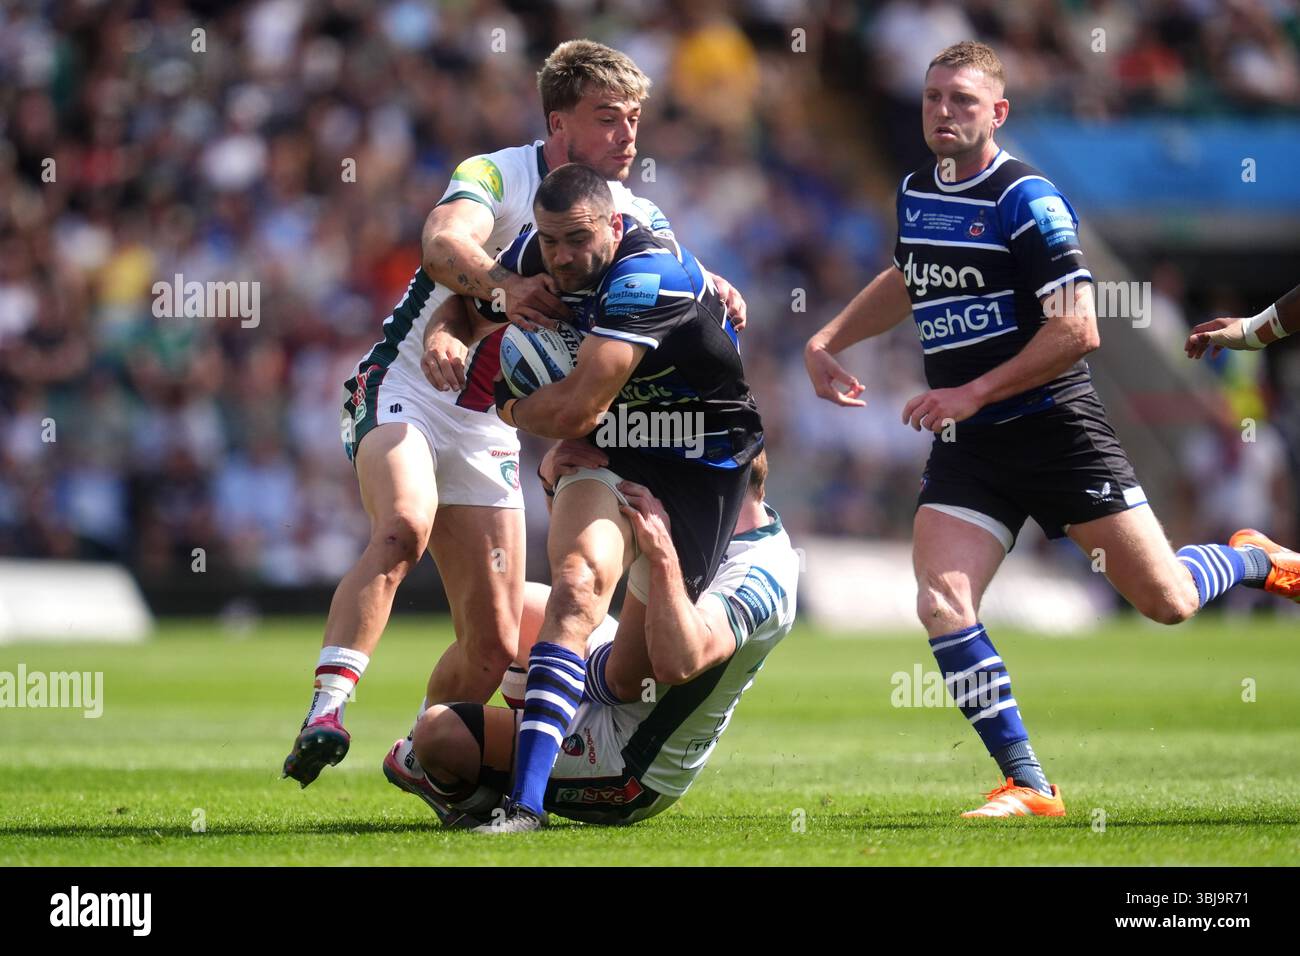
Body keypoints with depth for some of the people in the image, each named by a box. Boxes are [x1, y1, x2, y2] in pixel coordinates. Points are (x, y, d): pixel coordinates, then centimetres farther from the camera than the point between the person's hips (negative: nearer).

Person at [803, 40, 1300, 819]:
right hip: (966, 446, 6)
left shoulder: (1025, 198, -15)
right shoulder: (916, 192, 8)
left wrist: (973, 393, -19)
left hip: (1055, 427, -6)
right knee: (941, 602, -14)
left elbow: (1077, 330, -20)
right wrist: (828, 340, 19)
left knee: (1166, 601, -3)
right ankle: (1029, 787, -7)